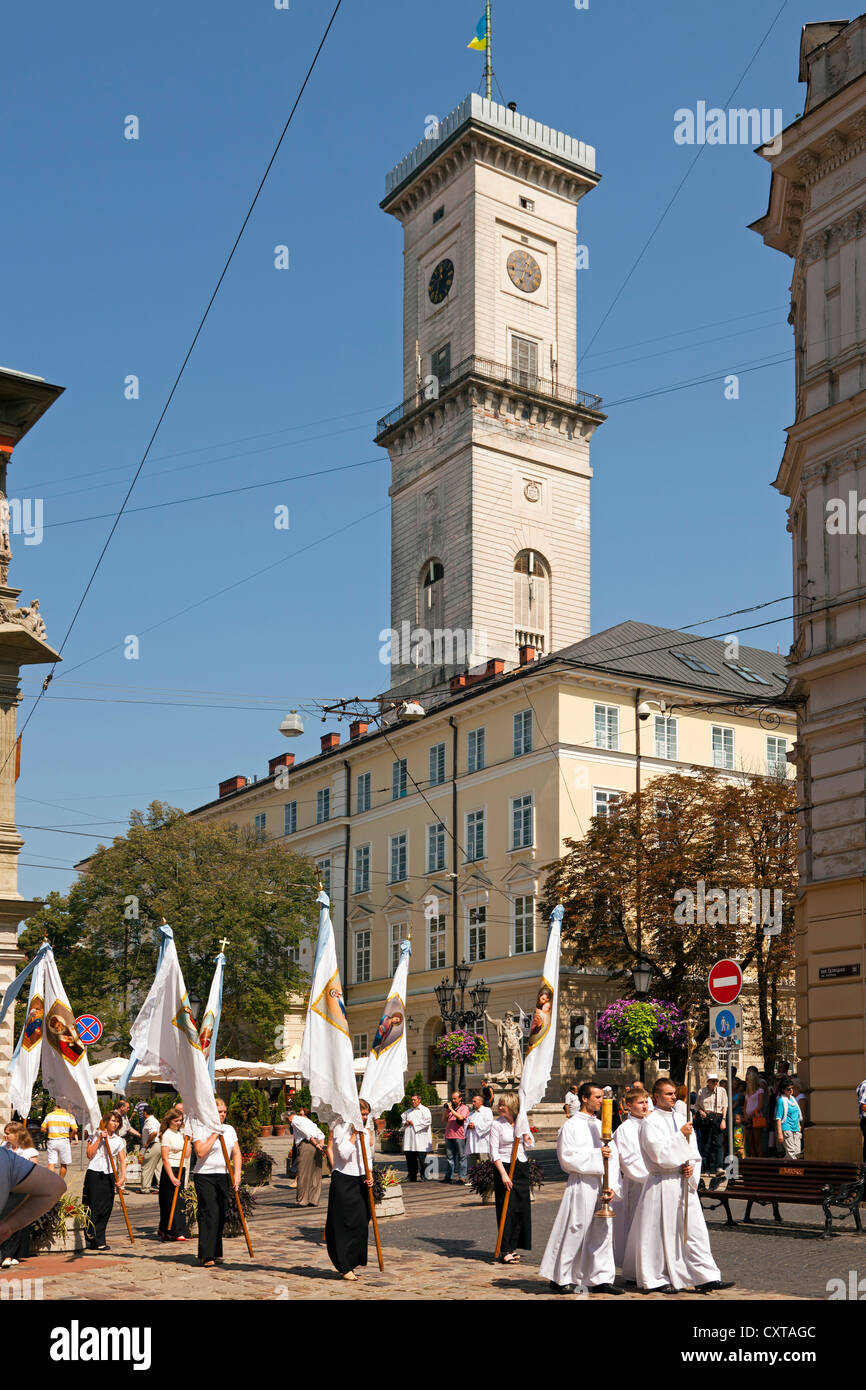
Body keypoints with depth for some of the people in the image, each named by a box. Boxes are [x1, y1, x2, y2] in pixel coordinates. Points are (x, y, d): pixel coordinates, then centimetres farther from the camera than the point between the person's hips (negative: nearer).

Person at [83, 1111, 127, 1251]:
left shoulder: (118, 1140, 12)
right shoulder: (95, 1135, 2)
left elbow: (122, 1160, 7)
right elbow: (89, 1154, -8)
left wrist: (122, 1177, -7)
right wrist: (100, 1139, -11)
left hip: (109, 1176, 4)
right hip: (94, 1174, -4)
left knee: (106, 1209, 3)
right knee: (95, 1208, -6)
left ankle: (99, 1240, 13)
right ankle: (97, 1241, 1)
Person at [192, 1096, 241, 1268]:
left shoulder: (230, 1129, 12)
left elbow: (236, 1153, 12)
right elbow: (200, 1152, -19)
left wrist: (237, 1173, 1)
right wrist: (214, 1135, -16)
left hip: (224, 1177, 6)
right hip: (205, 1176, -6)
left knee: (221, 1215, 6)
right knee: (209, 1214, -12)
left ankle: (216, 1253, 18)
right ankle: (206, 1256, -11)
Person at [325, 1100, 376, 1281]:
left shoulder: (367, 1131, 9)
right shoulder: (341, 1129, -9)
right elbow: (343, 1154, -19)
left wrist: (369, 1174, 0)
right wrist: (354, 1135, -17)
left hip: (361, 1180, 6)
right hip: (343, 1180, -6)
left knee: (361, 1221, 4)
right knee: (344, 1223, -6)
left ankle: (353, 1261, 16)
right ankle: (345, 1267, -3)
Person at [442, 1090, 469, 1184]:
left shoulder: (464, 1108, 2)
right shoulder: (450, 1107, 18)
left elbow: (460, 1117, -16)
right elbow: (444, 1118, 14)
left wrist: (451, 1109, -11)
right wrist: (446, 1108, 3)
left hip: (459, 1136, -5)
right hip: (449, 1136, 5)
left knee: (461, 1157, -3)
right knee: (449, 1157, 7)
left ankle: (462, 1176, -1)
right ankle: (448, 1176, 12)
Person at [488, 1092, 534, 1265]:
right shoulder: (497, 1124, -7)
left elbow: (530, 1145, 6)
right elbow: (494, 1152, -9)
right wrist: (503, 1174, -17)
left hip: (522, 1167, 5)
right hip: (504, 1167, -5)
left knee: (521, 1207, 4)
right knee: (507, 1209, -5)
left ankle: (513, 1246, 14)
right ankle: (505, 1250, 0)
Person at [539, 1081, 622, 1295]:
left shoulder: (601, 1126, 13)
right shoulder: (571, 1126, -5)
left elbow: (612, 1157, 9)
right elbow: (567, 1157, -12)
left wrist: (612, 1186, -2)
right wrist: (596, 1155, -16)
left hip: (601, 1184, 6)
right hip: (580, 1185, -6)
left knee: (602, 1232, 8)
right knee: (574, 1231, -2)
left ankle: (600, 1279, 16)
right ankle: (559, 1278, 10)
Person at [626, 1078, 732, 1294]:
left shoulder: (681, 1120, 13)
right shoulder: (650, 1122, -8)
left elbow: (693, 1152, 16)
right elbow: (660, 1154, -18)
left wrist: (692, 1167, -4)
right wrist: (681, 1135, -17)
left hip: (684, 1183, 6)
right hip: (662, 1185, -6)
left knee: (695, 1231, 4)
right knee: (660, 1233, 1)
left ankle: (706, 1277, 6)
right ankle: (656, 1279, 13)